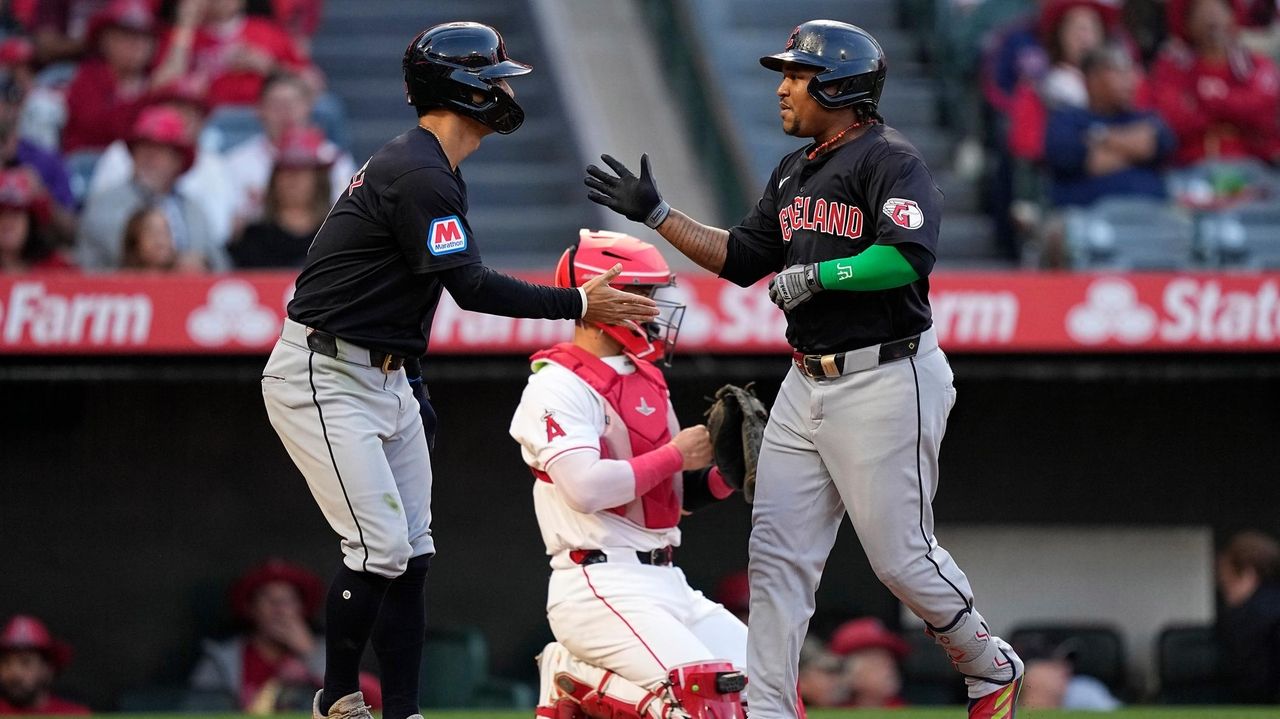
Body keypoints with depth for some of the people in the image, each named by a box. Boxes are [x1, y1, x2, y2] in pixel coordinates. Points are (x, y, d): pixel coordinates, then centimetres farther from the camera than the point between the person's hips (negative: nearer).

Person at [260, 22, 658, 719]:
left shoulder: (433, 169, 14)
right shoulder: (419, 175, -20)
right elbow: (470, 287, -22)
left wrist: (413, 388, 16)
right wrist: (578, 305, -18)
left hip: (386, 375, 11)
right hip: (324, 379, -11)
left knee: (411, 550, 7)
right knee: (381, 546, -14)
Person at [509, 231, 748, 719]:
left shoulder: (646, 380, 19)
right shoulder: (558, 385, -8)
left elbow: (683, 495, 22)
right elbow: (586, 488, -22)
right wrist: (675, 455, -12)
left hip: (665, 583, 9)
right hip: (598, 585, -9)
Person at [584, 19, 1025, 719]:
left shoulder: (889, 160, -12)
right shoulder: (794, 171, 16)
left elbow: (909, 256, -26)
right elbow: (742, 258, 20)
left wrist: (815, 275, -21)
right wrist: (655, 213, 16)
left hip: (884, 385, -9)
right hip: (807, 383, 9)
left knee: (901, 556, -3)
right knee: (776, 552, 2)